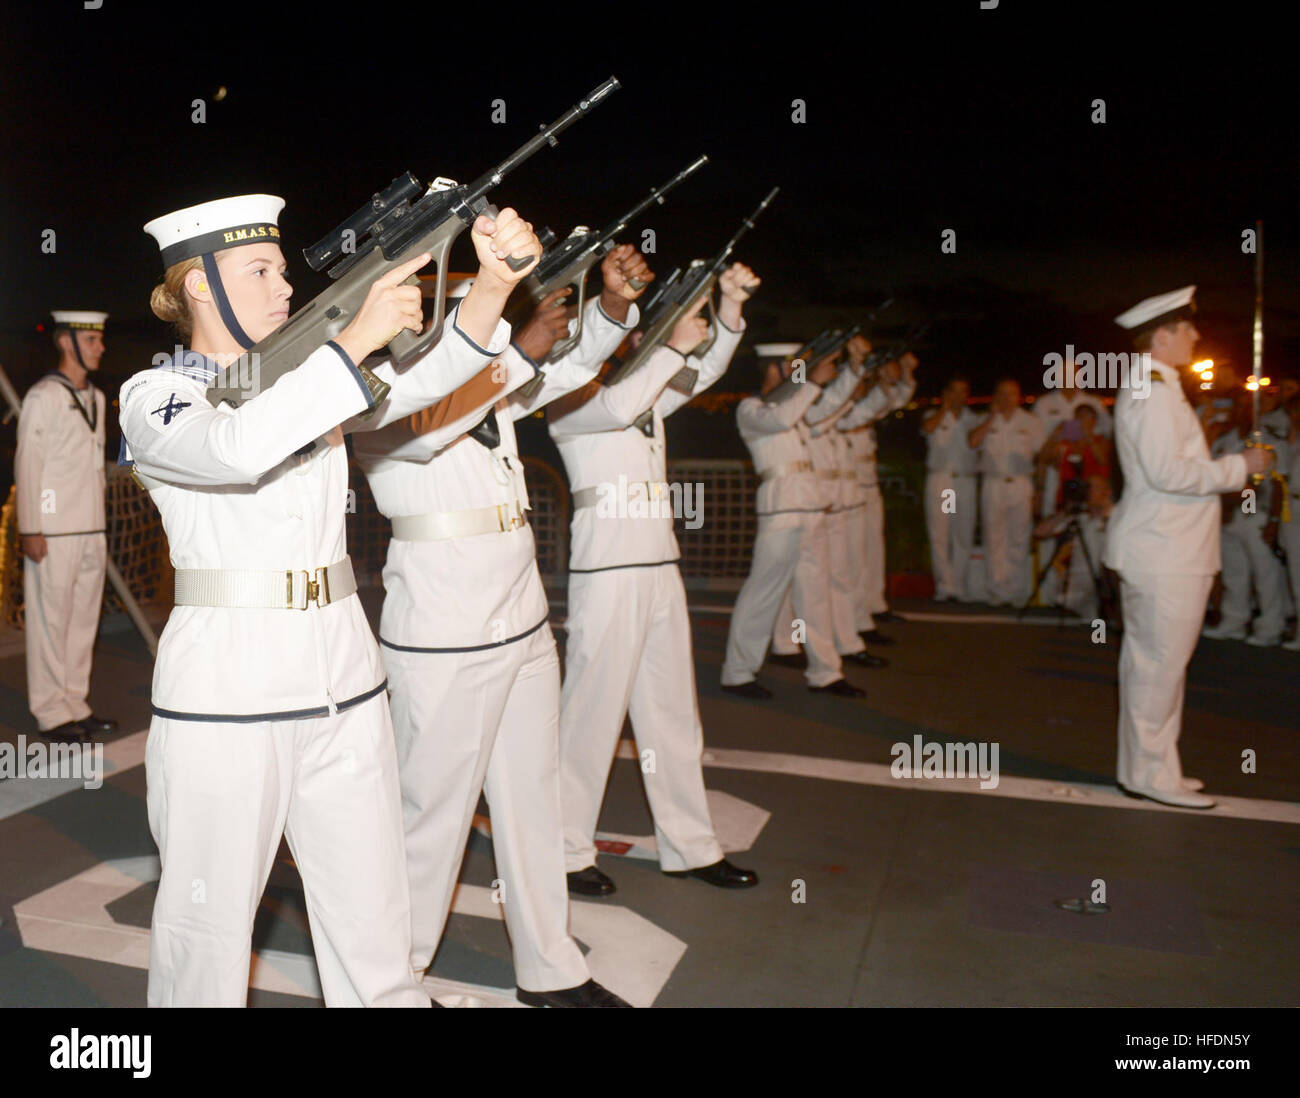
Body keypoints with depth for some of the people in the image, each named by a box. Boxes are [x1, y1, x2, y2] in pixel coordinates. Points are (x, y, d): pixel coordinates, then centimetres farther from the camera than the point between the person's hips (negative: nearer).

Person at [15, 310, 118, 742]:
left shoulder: (96, 398, 15)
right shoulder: (43, 397, -7)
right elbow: (27, 465, -9)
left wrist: (101, 527, 17)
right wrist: (30, 530, -13)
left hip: (91, 529, 7)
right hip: (53, 533, -7)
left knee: (84, 619, 11)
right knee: (51, 622, 0)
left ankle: (76, 705, 21)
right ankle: (51, 713, 9)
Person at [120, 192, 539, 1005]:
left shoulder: (311, 376, 13)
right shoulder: (152, 397, -2)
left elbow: (427, 376, -3)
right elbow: (237, 448, -24)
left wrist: (494, 284, -19)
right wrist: (357, 337, -24)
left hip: (344, 676, 5)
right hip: (226, 689, -4)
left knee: (373, 918, 12)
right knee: (211, 915, 9)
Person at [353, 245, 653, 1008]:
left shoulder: (490, 374, 15)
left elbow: (575, 363, 16)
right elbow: (419, 427, -26)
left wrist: (615, 302, -3)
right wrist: (520, 354, -24)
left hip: (525, 624, 7)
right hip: (442, 641, -7)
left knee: (535, 799, 15)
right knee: (433, 810, 2)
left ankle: (553, 971, 30)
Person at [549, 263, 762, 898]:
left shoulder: (651, 397, 19)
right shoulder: (566, 404, -3)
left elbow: (704, 371, 17)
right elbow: (616, 407, -22)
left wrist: (729, 308, 2)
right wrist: (673, 345, -14)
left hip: (661, 567, 8)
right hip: (606, 571, -8)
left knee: (672, 709, 11)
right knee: (593, 708, -3)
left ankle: (690, 847, 22)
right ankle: (567, 851, 10)